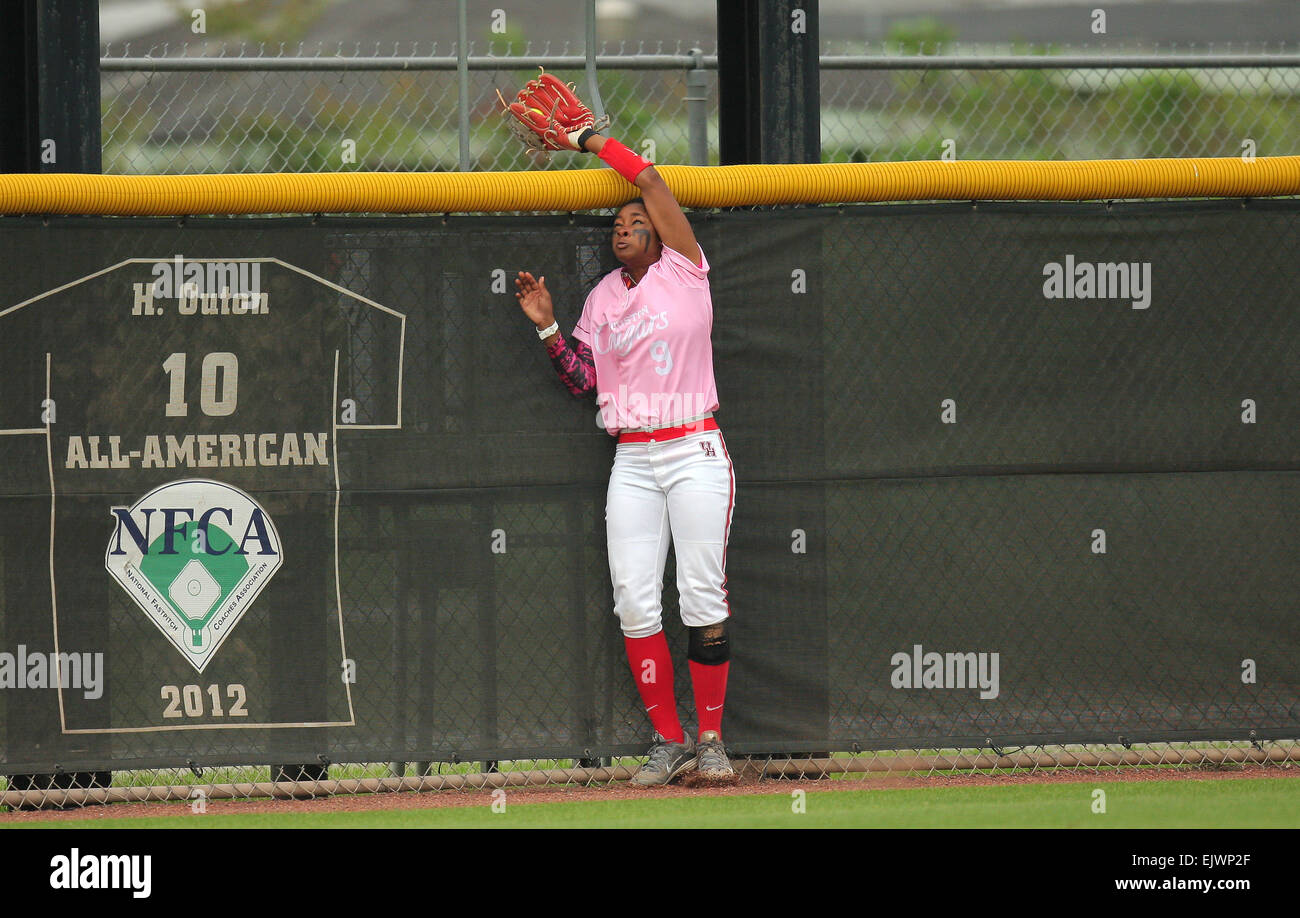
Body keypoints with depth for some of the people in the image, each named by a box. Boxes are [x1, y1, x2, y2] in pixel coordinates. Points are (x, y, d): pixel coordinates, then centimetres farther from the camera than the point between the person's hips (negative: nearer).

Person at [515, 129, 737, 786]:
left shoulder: (683, 273, 2)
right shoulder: (603, 298, 15)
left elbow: (650, 181, -3)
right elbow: (583, 381, 13)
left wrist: (589, 140, 5)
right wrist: (548, 327, 2)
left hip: (695, 453, -4)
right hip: (632, 463, 4)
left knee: (703, 596, -8)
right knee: (634, 603, -5)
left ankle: (711, 740, -4)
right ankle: (670, 742, 2)